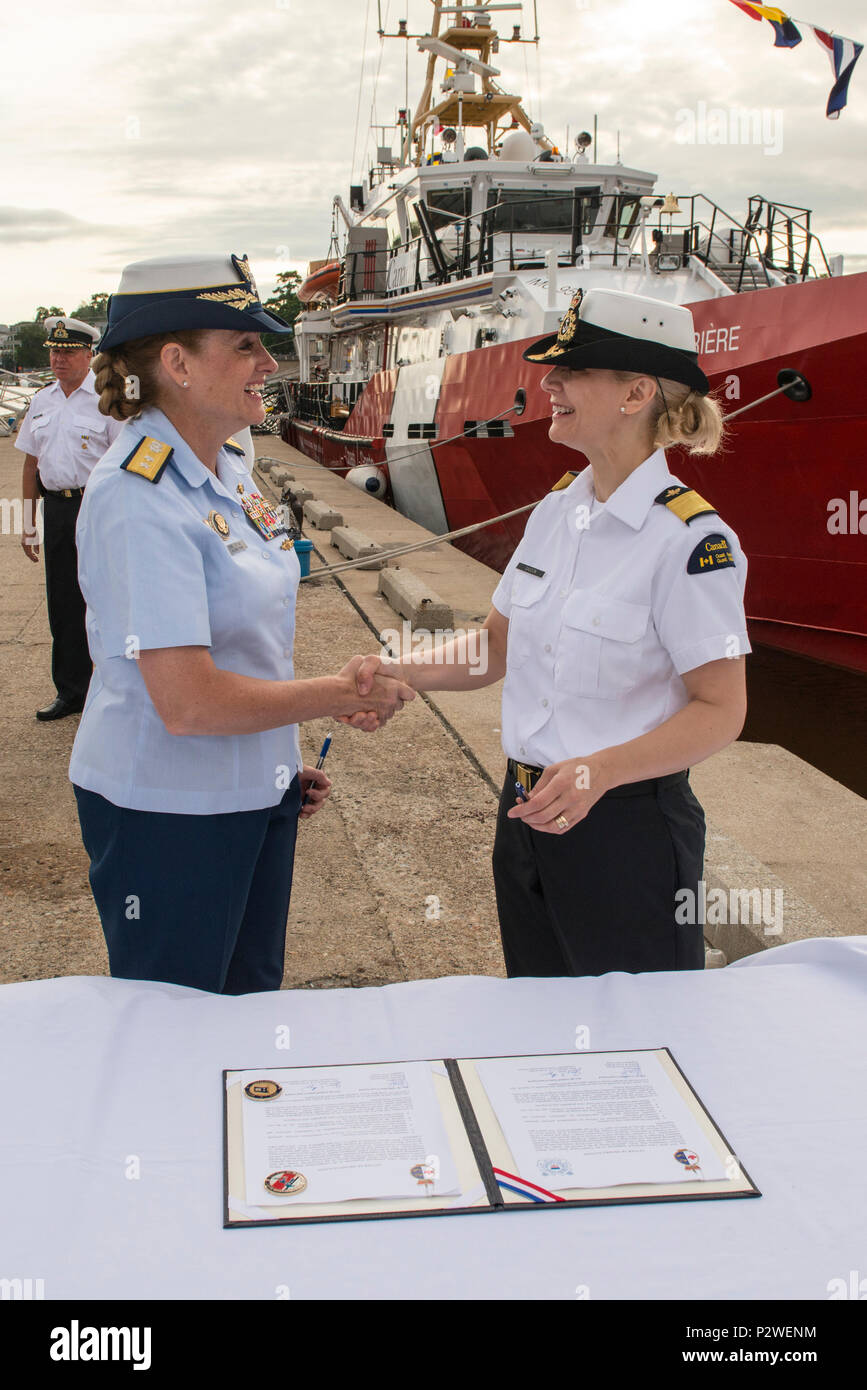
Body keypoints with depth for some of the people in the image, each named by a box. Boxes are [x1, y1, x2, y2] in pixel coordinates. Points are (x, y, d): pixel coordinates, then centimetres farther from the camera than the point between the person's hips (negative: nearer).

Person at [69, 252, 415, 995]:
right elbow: (189, 703, -29)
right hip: (168, 813, -8)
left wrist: (283, 762, 14)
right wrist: (342, 695, -17)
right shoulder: (139, 500, -24)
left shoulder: (229, 467, 4)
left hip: (257, 794, 8)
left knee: (252, 1004, 23)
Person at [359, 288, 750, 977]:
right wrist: (397, 674, -2)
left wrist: (602, 770, -30)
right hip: (529, 811, 7)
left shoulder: (692, 540, -17)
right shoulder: (555, 510, 5)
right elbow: (498, 646, 13)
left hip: (626, 828, -7)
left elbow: (720, 710, -17)